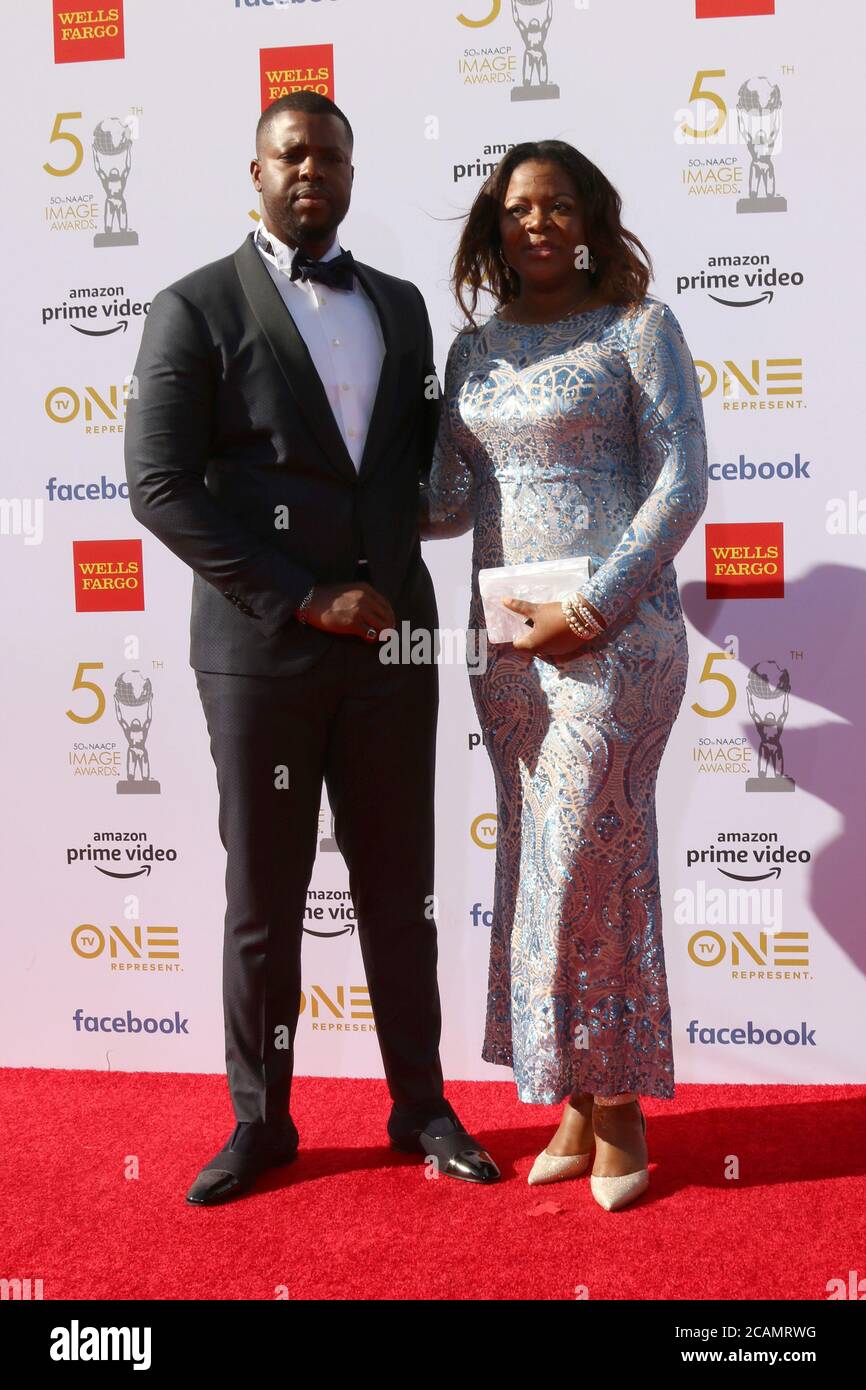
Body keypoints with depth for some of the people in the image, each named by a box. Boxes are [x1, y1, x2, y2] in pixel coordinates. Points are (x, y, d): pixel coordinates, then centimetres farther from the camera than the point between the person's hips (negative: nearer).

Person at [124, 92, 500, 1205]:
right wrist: (303, 598, -14)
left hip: (391, 641, 4)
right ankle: (261, 1122, 23)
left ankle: (420, 1106, 26)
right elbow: (161, 486, -10)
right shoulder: (195, 309, -1)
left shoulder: (399, 306, 13)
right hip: (261, 651, -3)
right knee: (262, 900, 7)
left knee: (400, 890, 11)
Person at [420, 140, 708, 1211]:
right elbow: (451, 500, 11)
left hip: (611, 630, -5)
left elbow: (680, 484, -8)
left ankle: (621, 1111, 13)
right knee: (539, 864, 8)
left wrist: (594, 610, -15)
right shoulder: (473, 348, 13)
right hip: (505, 636, 5)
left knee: (588, 862, -4)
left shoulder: (638, 328, -1)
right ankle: (576, 1111, 19)